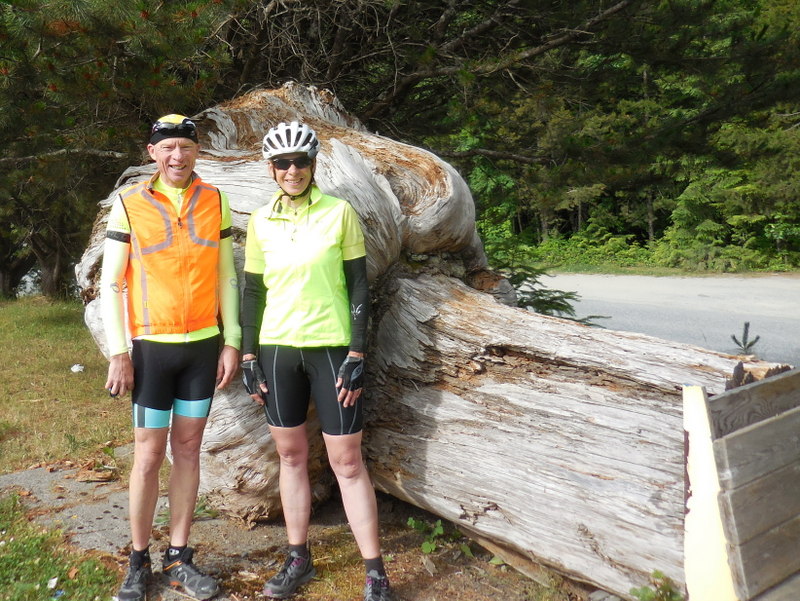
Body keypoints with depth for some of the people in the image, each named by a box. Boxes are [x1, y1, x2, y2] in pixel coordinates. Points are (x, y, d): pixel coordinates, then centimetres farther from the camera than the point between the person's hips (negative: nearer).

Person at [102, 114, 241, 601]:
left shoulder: (215, 202, 3)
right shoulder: (129, 204, -4)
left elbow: (227, 277, 7)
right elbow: (111, 282, -2)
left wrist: (232, 343, 2)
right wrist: (119, 354, -7)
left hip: (204, 346, 2)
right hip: (152, 347, -2)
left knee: (188, 449, 9)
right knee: (149, 455, 3)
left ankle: (179, 558, 22)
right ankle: (139, 562, 21)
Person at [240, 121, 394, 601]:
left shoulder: (339, 212, -3)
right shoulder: (261, 220, 6)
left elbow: (359, 287, -3)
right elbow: (253, 291, 10)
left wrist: (357, 355, -9)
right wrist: (248, 355, 6)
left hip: (331, 348, -3)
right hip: (277, 348, 3)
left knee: (347, 460, -1)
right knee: (292, 456, 11)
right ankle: (299, 559, 27)